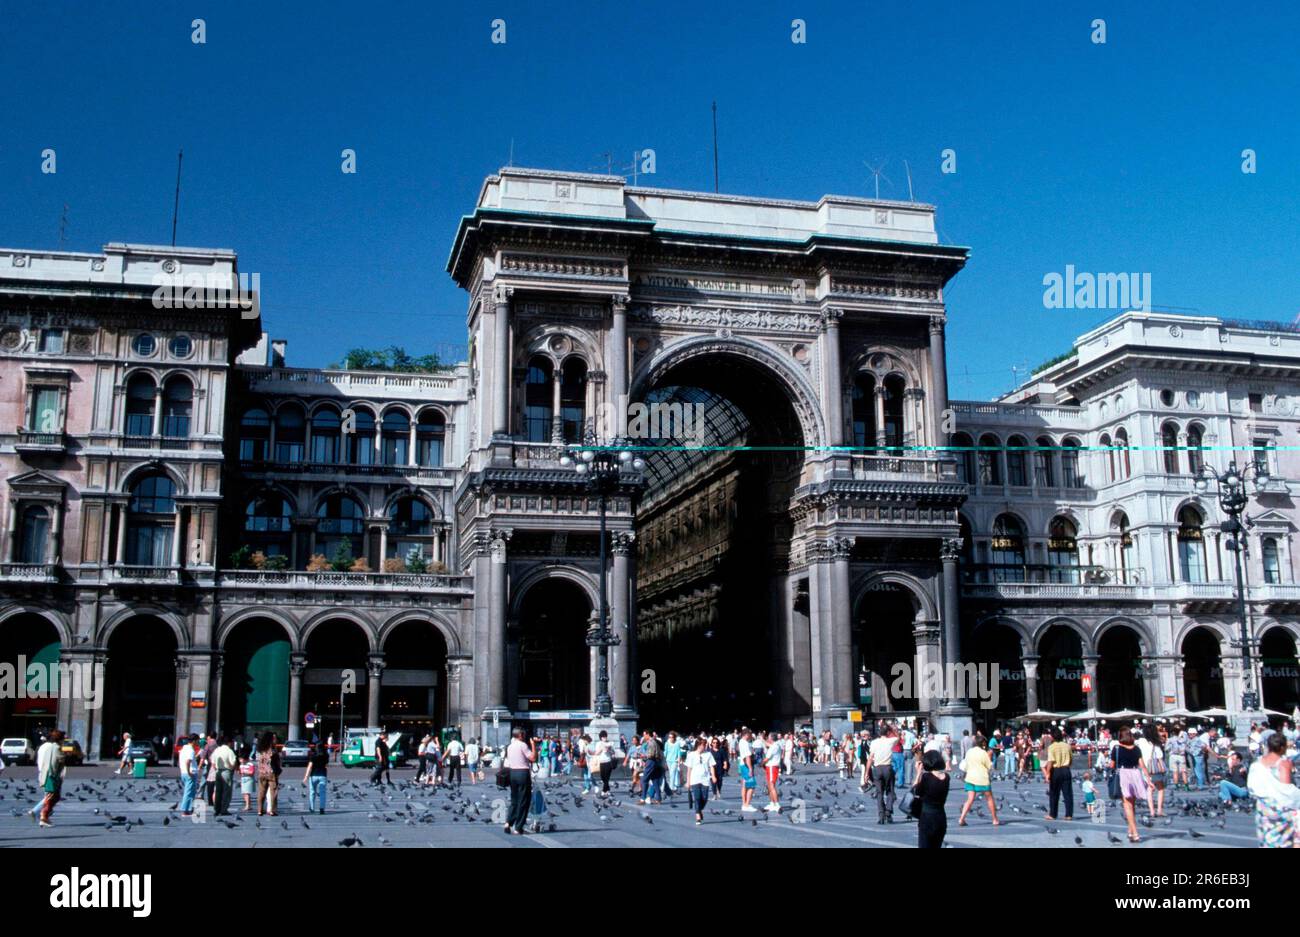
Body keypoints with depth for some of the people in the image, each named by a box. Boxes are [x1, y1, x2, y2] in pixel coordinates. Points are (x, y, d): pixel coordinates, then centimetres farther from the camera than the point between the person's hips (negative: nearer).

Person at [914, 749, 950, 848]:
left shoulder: (926, 777, -15)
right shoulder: (946, 777, 0)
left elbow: (916, 791, -3)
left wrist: (919, 772, -3)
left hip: (927, 818, -5)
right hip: (941, 817, 5)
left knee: (924, 846, 1)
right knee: (936, 846, 16)